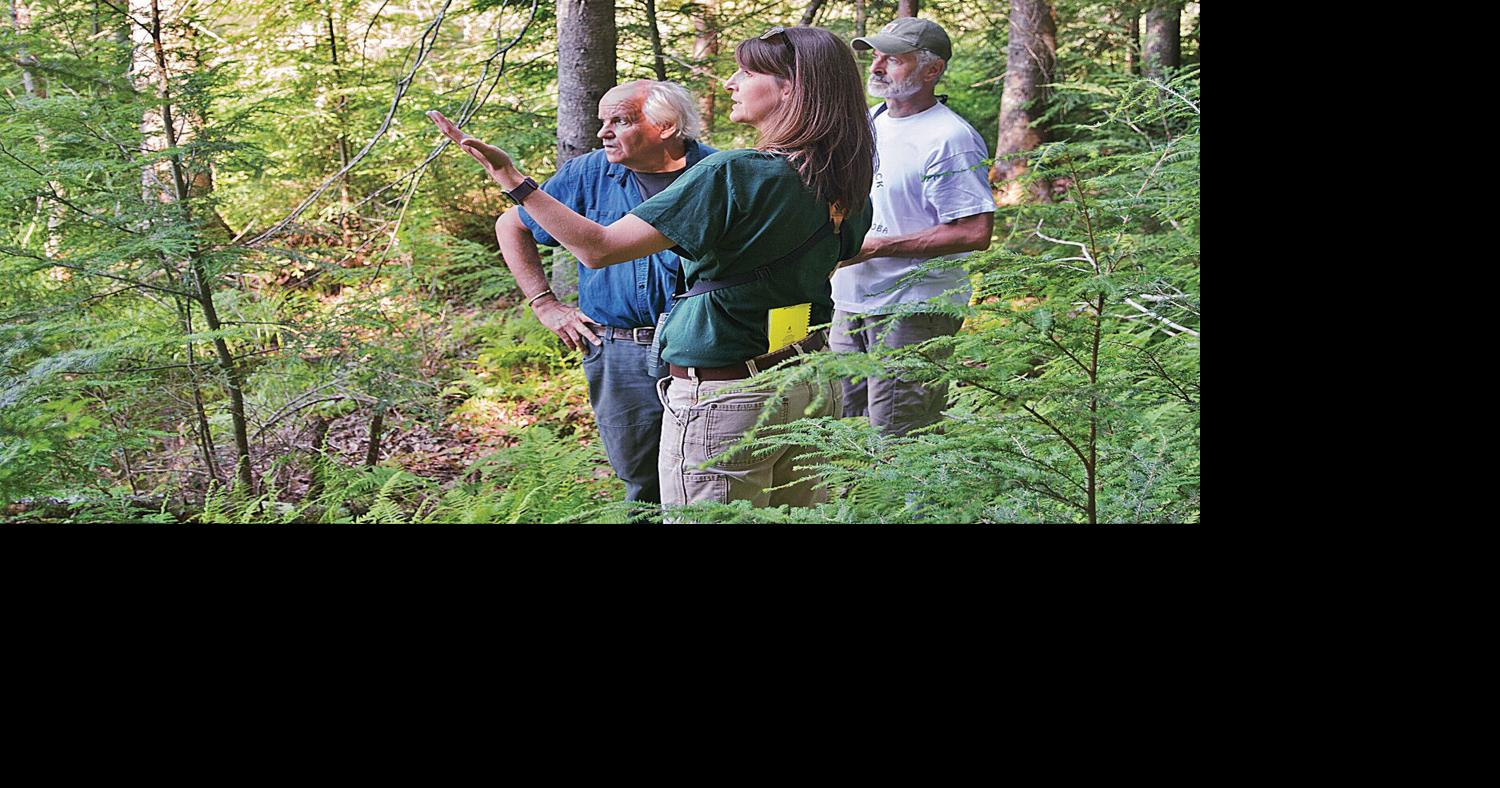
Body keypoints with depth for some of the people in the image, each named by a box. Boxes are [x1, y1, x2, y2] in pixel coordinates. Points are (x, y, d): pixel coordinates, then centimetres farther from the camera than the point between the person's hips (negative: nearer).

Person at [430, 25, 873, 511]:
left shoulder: (729, 174, -21)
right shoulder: (846, 185, 1)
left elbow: (598, 248, -21)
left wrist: (513, 180, -14)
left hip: (725, 400, -7)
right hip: (813, 389, 7)